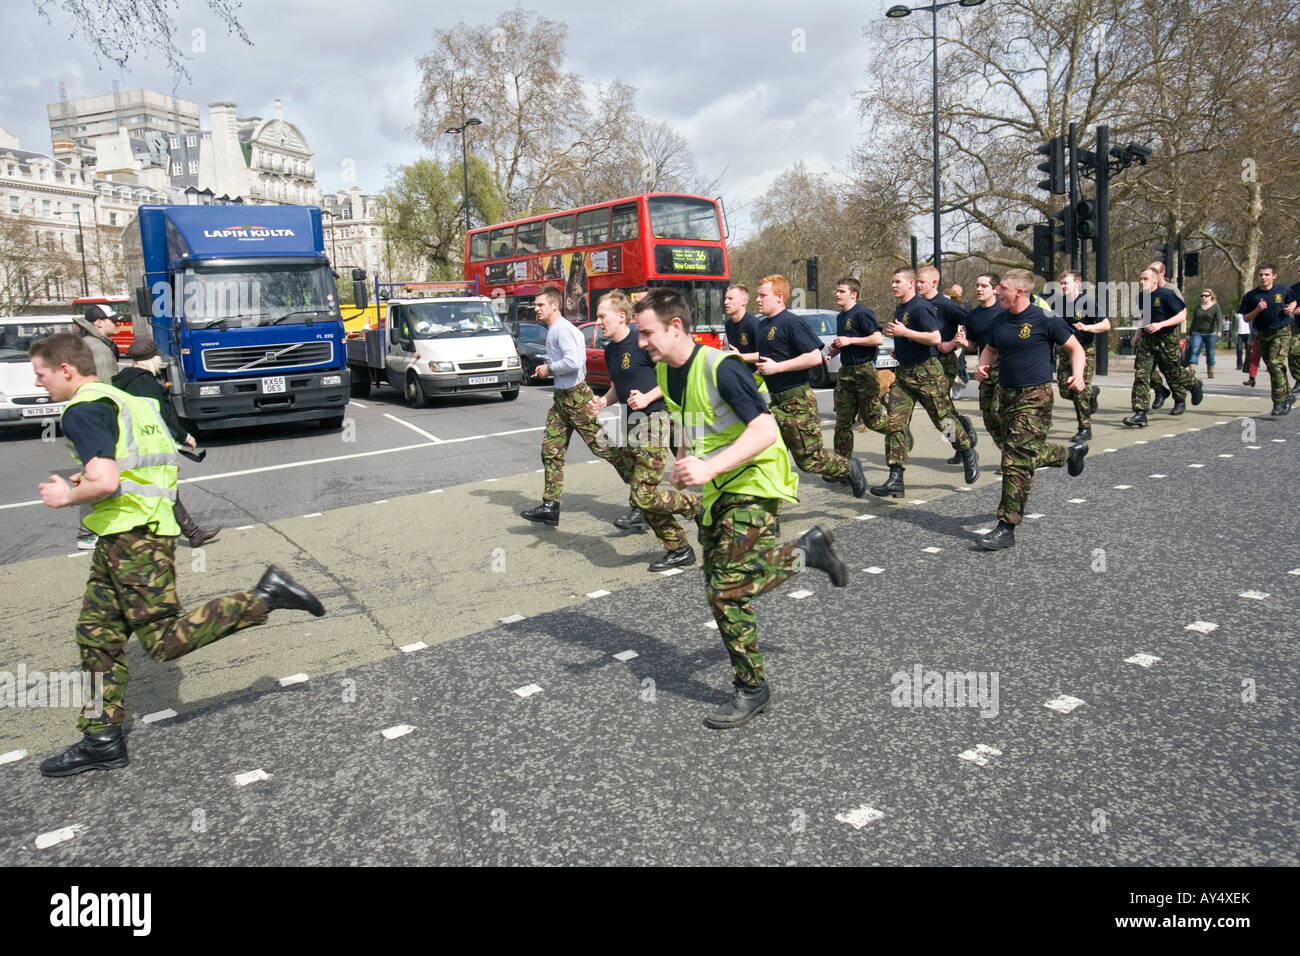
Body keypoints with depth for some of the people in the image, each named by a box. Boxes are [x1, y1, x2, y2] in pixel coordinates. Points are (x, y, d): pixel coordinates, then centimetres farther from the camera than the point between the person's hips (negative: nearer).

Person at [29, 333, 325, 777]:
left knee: (166, 640, -7)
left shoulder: (82, 411, -13)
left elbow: (104, 482, -26)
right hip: (120, 539, 10)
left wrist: (66, 497, -5)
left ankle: (266, 595, -8)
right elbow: (169, 460, 22)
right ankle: (101, 740, 19)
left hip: (133, 536, -10)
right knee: (96, 633, 13)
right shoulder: (122, 399, 18)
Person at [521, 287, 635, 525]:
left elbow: (573, 362, -28)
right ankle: (550, 506, 7)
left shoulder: (562, 329, -16)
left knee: (603, 445, -4)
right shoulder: (553, 329, 16)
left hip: (576, 396, -10)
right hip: (562, 397, 10)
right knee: (551, 449, 5)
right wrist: (547, 369, 10)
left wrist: (549, 369, -13)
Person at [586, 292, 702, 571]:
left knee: (645, 495, -13)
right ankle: (679, 549, 19)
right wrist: (603, 401, 5)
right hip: (632, 423, 9)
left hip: (654, 420, -9)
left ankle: (697, 506, 11)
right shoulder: (610, 350, 14)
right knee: (639, 490, 8)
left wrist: (647, 397, -19)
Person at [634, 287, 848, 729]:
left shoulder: (720, 367, -23)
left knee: (728, 590, -12)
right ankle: (807, 550, 29)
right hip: (716, 490, 9)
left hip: (753, 484, -9)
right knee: (719, 585, 14)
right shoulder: (666, 372, 3)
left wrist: (710, 468, -38)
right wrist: (689, 464, 5)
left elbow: (765, 430, -30)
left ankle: (752, 689, 8)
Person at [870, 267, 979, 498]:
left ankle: (969, 454, 32)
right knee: (896, 423, -4)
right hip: (903, 372, 8)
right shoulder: (899, 309, 15)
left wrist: (904, 332, -22)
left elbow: (935, 338, -22)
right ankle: (895, 479, -7)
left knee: (944, 418, 4)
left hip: (926, 371, -8)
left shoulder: (921, 307, -13)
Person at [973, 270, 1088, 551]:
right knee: (1029, 454, 19)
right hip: (1006, 394, 8)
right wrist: (982, 365, 3)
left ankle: (1006, 528, -9)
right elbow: (990, 349, 25)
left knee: (1017, 461, -12)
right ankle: (1072, 452, 48)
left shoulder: (1045, 319, -9)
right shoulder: (1000, 320, 9)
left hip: (1035, 396, -7)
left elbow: (1076, 348, -2)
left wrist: (1077, 375, -20)